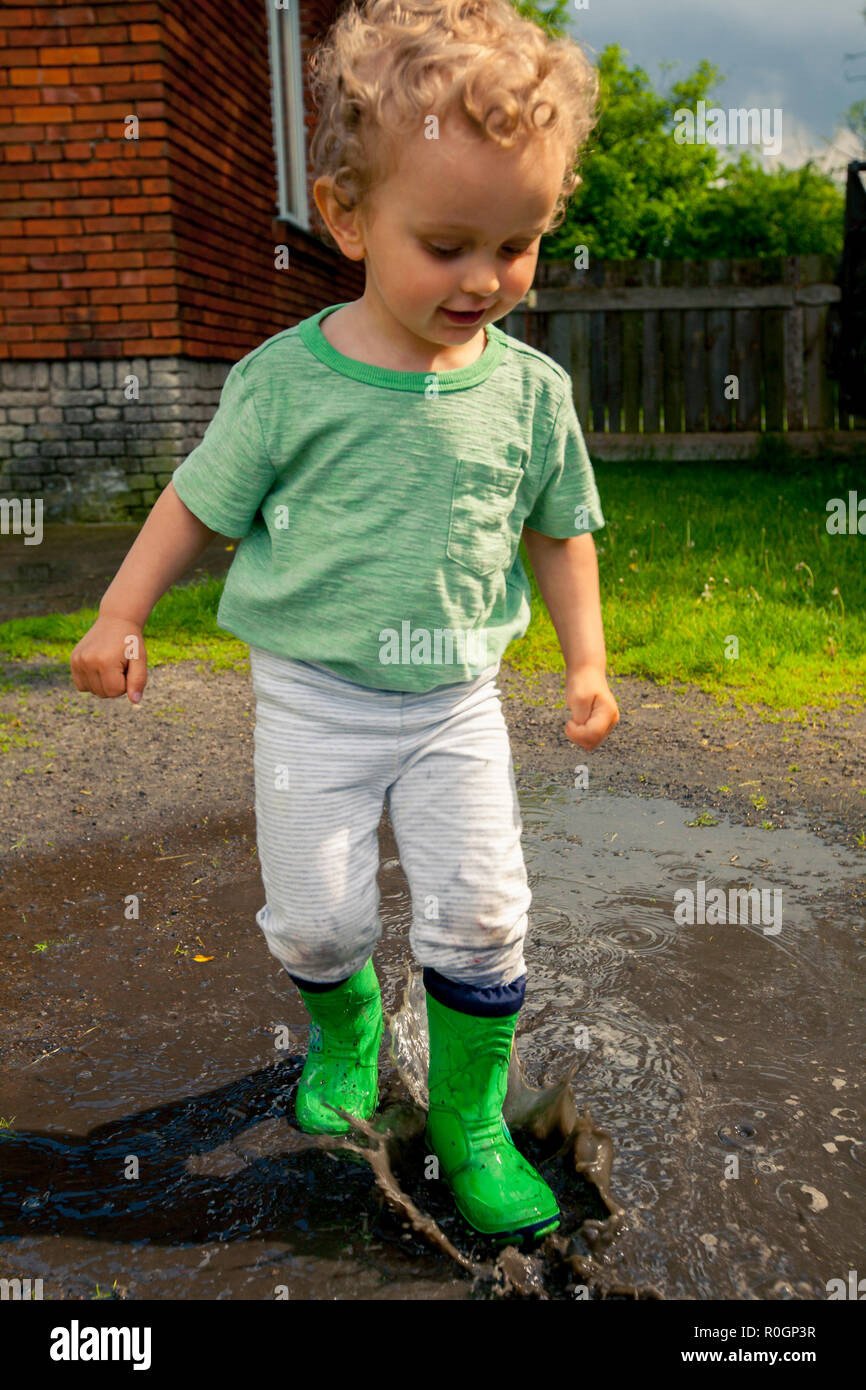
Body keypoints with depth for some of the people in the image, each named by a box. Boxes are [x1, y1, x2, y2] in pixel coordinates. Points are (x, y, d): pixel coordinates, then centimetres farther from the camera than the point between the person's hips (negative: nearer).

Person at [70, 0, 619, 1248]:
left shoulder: (530, 387, -3)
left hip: (455, 699, 2)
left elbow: (560, 530, 9)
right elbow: (200, 501, 1)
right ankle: (343, 1022, 40)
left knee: (482, 910, -1)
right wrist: (120, 615, 0)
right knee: (315, 915, 3)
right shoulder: (289, 380, -9)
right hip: (313, 694, -1)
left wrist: (586, 659, 4)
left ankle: (470, 1116, 23)